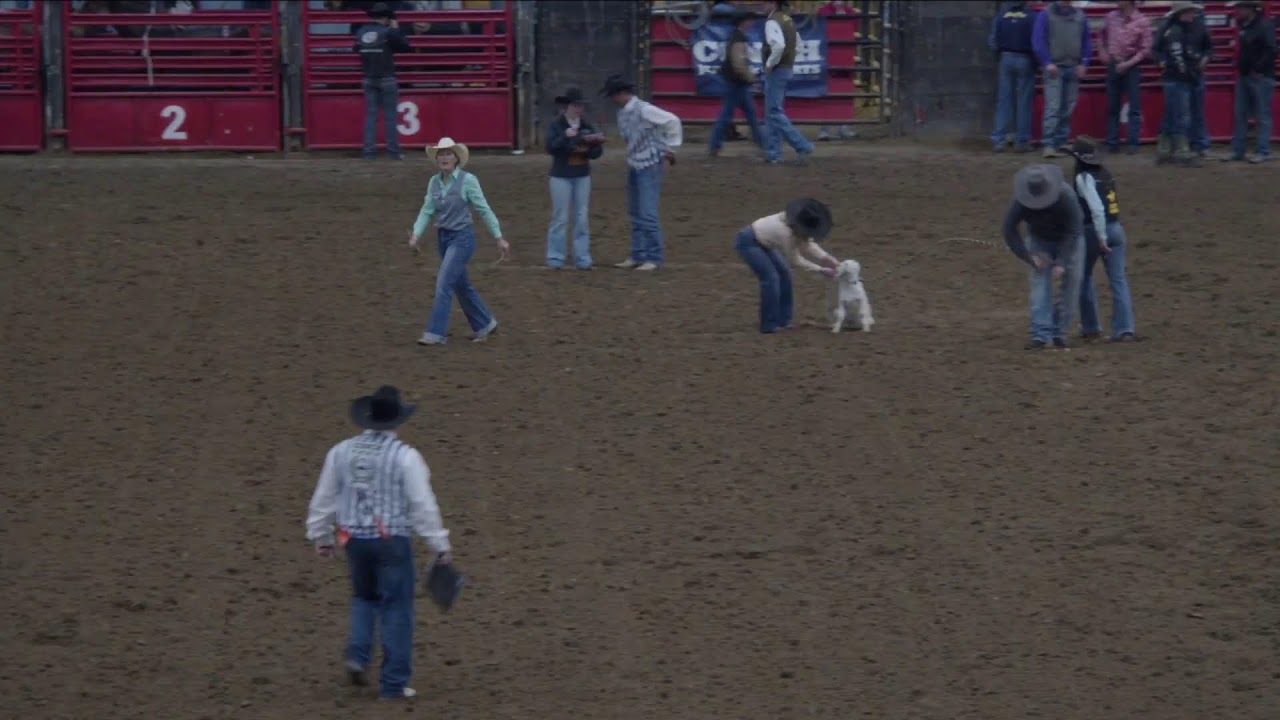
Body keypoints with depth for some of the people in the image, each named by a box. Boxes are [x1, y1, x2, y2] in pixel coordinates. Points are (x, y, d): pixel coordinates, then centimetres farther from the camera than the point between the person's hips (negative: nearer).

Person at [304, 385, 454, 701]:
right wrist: (440, 545, -3)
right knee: (397, 609, 5)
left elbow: (323, 499, 8)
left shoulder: (341, 452, 0)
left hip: (355, 540, 4)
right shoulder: (405, 456, -13)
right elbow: (423, 505, -12)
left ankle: (357, 653, 8)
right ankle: (393, 683, 8)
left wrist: (321, 536, 22)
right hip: (393, 542, -4)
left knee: (365, 597, 27)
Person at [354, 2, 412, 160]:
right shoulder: (388, 32, -13)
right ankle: (393, 150, 4)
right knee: (390, 115, 3)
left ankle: (369, 150, 3)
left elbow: (358, 50, 15)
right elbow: (405, 46, -5)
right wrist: (396, 29, 4)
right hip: (387, 80, -4)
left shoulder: (361, 33, 1)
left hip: (369, 80, 4)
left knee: (371, 115, 7)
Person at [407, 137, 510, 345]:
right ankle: (485, 324, 31)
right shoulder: (434, 182, 5)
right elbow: (427, 211, 2)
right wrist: (416, 235, -13)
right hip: (443, 238, 7)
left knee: (444, 283, -14)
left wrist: (499, 238, -7)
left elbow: (484, 210, -8)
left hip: (462, 238, -6)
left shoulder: (467, 180, -11)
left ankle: (435, 333, -13)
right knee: (461, 285, 15)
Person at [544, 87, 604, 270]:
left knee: (582, 218, 4)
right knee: (560, 217, -1)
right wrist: (565, 137, -27)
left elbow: (598, 151, 2)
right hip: (561, 177, -3)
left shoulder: (587, 126, 3)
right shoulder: (556, 125, -5)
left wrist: (588, 149, -19)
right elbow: (550, 148, -15)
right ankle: (555, 258, 6)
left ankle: (582, 258, 8)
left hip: (582, 177, 3)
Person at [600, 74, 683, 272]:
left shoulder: (644, 110, -19)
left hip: (650, 165, -9)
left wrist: (669, 148, -11)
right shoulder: (622, 113, 7)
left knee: (648, 213, -10)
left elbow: (672, 121, -17)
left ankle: (654, 258, -5)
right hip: (633, 165, 9)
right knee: (635, 213, 12)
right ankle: (637, 256, 18)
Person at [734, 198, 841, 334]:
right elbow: (796, 259, -24)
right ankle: (769, 325, -7)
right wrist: (821, 270, -21)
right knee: (770, 277, -16)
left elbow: (809, 245, -2)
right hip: (748, 242, -10)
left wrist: (828, 259, -15)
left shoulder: (798, 223, -12)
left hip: (761, 241, 10)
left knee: (784, 272, 7)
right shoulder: (785, 232, -36)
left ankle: (783, 320, 15)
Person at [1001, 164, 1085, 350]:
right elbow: (1010, 231, -19)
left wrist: (1062, 263, -32)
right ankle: (1041, 334, -15)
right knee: (1040, 283, -12)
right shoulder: (1021, 202, -29)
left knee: (1070, 284, -4)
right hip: (1039, 240, 1)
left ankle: (1059, 332, 6)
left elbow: (1073, 233, -29)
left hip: (1068, 240, -1)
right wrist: (1029, 258, -21)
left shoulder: (1066, 197, -35)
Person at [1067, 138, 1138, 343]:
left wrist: (1102, 238, -22)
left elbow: (1097, 208, -22)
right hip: (1116, 228, 6)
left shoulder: (1084, 178, -13)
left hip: (1093, 231, -6)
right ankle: (1124, 328, -8)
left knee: (1084, 277, 14)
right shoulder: (1104, 173, 12)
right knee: (1118, 279, 1)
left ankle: (1090, 327, 21)